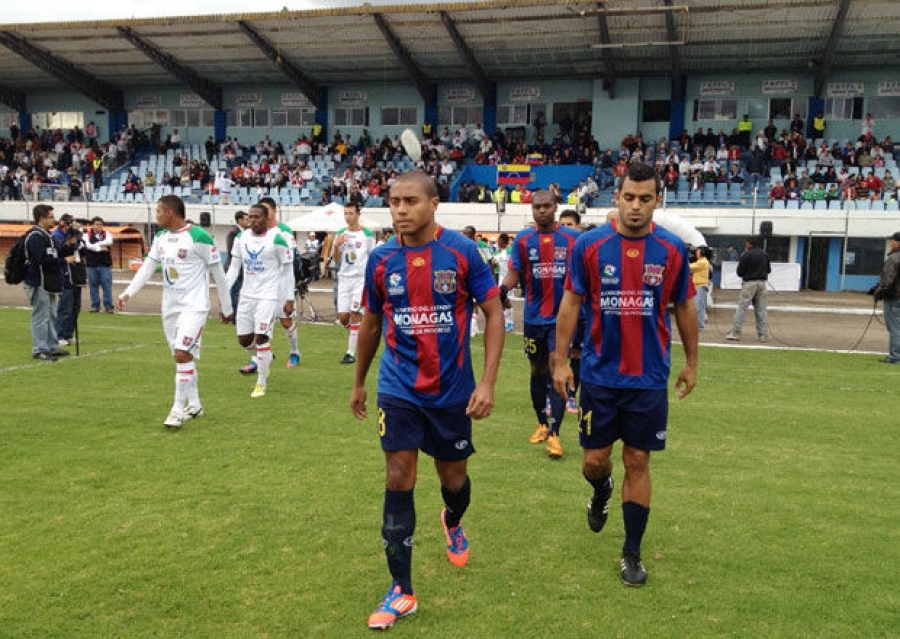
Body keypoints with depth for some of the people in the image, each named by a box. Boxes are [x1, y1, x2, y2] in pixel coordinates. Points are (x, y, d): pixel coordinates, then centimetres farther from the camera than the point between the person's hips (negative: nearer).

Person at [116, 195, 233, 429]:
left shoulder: (198, 236, -13)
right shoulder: (160, 237, 8)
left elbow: (218, 273, -8)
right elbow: (147, 267, 10)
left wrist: (226, 307, -3)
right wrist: (127, 293, -4)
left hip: (193, 306, -7)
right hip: (170, 306, 7)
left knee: (182, 353, -16)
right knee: (182, 356, 12)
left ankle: (179, 409, -7)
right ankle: (194, 404, 25)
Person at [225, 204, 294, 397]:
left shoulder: (277, 238, -10)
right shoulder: (242, 237, 5)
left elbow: (288, 269, -6)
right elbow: (234, 266, 11)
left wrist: (290, 298, -8)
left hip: (268, 296, -6)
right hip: (247, 295, 6)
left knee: (261, 337, -12)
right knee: (244, 340, 9)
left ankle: (261, 383, 3)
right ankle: (265, 358, 40)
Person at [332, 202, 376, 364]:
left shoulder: (367, 235, -2)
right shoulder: (340, 234, 10)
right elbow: (336, 259, 11)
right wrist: (336, 246, -9)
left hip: (361, 278, -4)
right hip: (344, 278, 4)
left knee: (355, 314, -9)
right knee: (343, 316, 1)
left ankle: (351, 352, -5)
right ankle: (357, 335, 30)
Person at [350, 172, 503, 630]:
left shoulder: (462, 252, -11)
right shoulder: (380, 259, -4)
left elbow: (494, 313, -6)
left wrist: (488, 382, -15)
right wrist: (359, 383, 17)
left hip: (452, 389, -1)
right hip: (399, 389, 1)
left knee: (453, 477, 13)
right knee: (399, 479, -3)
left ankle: (453, 524, 51)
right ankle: (402, 591, 9)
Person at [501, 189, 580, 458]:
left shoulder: (572, 237, 0)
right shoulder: (522, 239, 3)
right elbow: (514, 273, 2)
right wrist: (503, 289, -17)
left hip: (562, 316, -2)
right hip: (534, 316, 2)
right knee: (538, 371, 14)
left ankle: (554, 433, -7)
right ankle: (542, 423, 31)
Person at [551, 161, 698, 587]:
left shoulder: (672, 250, -2)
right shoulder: (589, 245, -5)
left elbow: (684, 307, 9)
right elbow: (571, 304, 1)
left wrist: (691, 362, 12)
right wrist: (560, 360, -3)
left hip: (649, 378, 0)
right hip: (599, 375, 0)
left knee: (637, 462, 5)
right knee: (594, 459, 7)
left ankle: (632, 554, 19)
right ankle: (602, 489, 45)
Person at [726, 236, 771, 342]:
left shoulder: (746, 255, -10)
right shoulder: (764, 254, 7)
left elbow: (739, 272, -6)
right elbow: (768, 270, 16)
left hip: (749, 283, -5)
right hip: (762, 283, 5)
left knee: (741, 308, -3)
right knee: (761, 310, 10)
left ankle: (735, 334, -6)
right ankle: (763, 335, 10)